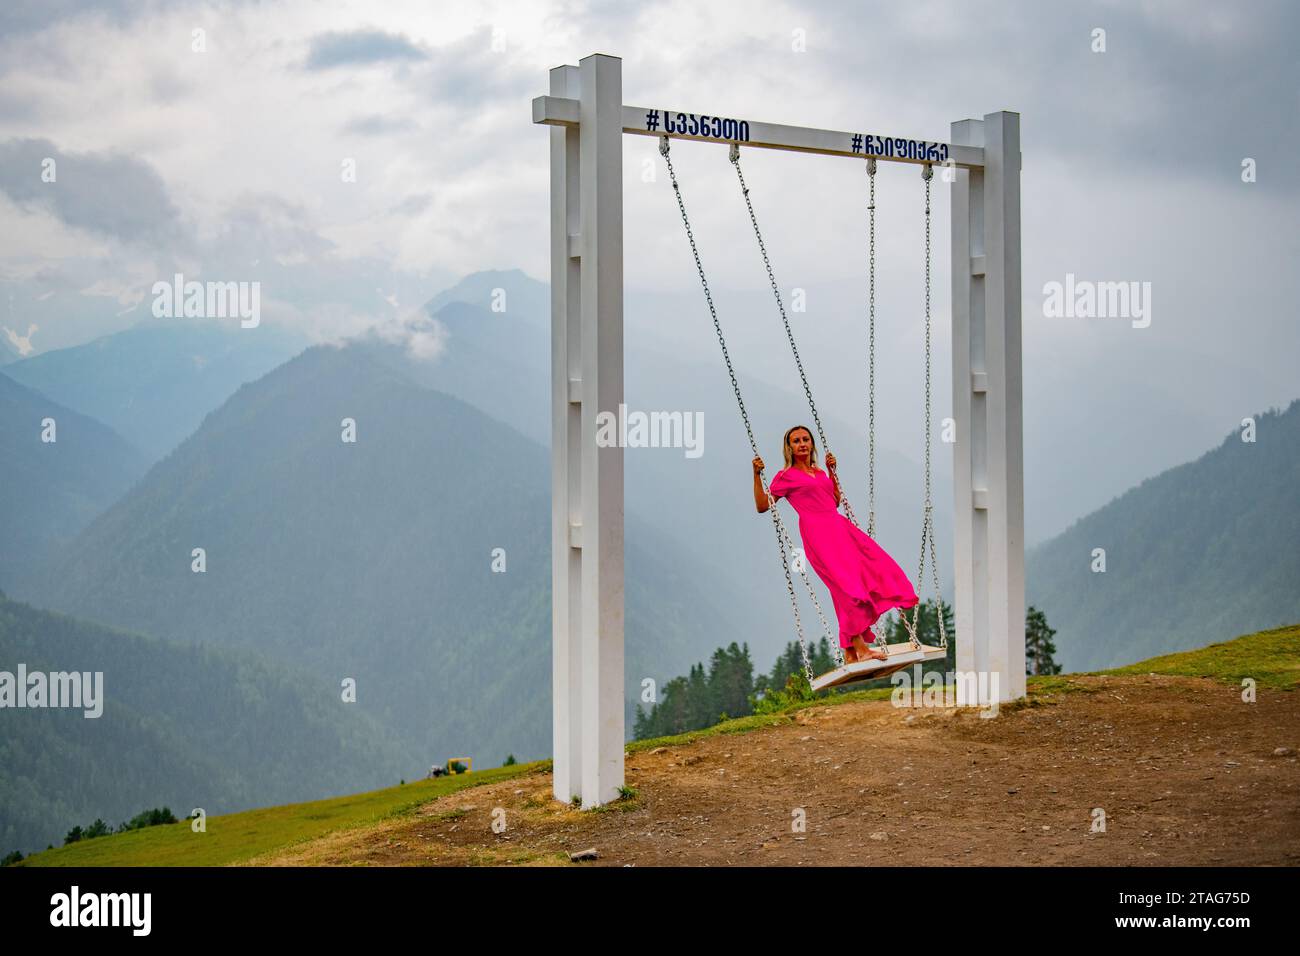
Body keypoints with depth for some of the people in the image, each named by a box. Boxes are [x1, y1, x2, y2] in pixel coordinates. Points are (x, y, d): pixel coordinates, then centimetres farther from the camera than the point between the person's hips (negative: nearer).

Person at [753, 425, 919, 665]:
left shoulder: (820, 473, 22)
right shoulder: (786, 476, 5)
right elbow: (761, 506, 3)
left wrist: (832, 471, 24)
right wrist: (756, 475, -6)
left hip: (840, 527, 7)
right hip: (818, 534, -7)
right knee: (848, 584, -19)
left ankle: (850, 653, 1)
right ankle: (860, 648, -21)